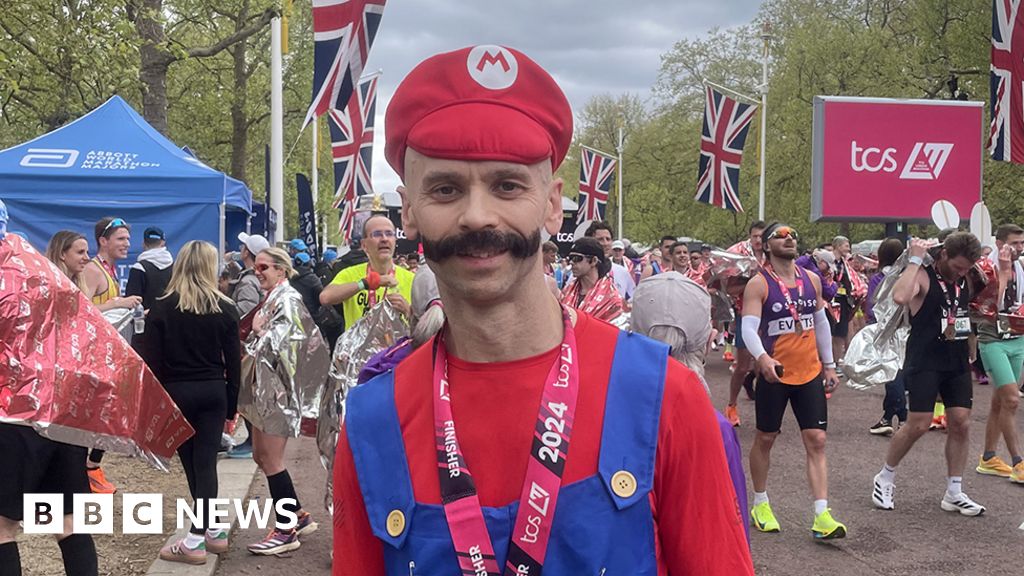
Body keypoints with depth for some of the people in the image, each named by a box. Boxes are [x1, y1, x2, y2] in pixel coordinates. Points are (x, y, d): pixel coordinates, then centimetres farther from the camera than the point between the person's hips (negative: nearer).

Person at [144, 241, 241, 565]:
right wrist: (232, 405, 9)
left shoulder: (161, 308, -5)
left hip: (176, 393, -1)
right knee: (205, 463, 5)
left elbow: (152, 361, -7)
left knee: (192, 465, 7)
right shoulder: (224, 308, -1)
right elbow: (233, 361, 1)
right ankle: (210, 532, 6)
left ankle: (199, 540, 11)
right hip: (213, 393, 1)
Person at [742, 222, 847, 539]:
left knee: (816, 441, -2)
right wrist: (762, 357, -38)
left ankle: (822, 517, -3)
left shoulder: (812, 279, 6)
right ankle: (760, 504, 27)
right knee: (765, 439, 10)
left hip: (810, 373, 4)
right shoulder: (758, 284, -10)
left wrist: (828, 364, 16)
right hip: (774, 373, -4)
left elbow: (821, 322, 16)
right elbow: (749, 328, -20)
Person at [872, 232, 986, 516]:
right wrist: (915, 260, -25)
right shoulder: (922, 276, -12)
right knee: (918, 425, -7)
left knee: (961, 423, 3)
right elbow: (900, 297, -33)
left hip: (957, 363, 7)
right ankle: (885, 478, 13)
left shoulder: (966, 279, 9)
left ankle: (954, 494, 13)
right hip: (924, 362, -7)